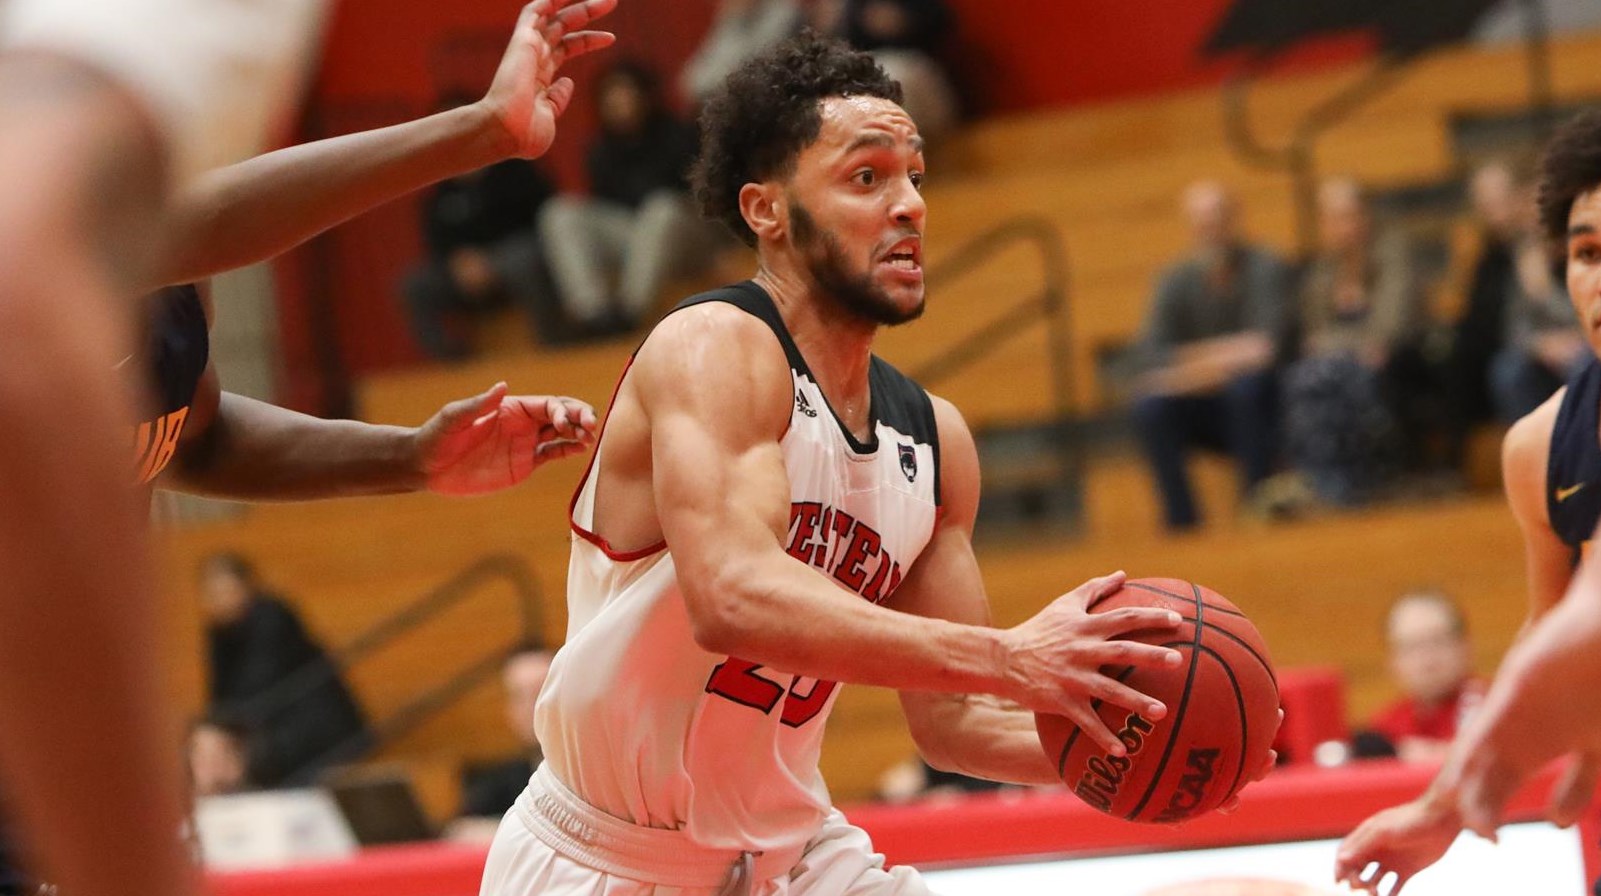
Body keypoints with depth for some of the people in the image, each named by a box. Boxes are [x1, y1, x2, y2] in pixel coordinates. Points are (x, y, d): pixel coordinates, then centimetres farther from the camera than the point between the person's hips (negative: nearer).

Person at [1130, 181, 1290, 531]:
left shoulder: (1265, 270, -5)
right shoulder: (1176, 282, 4)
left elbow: (1268, 341, -18)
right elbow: (1151, 349, -9)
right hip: (1201, 408, 3)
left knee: (1246, 385, -36)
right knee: (1148, 407, -26)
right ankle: (1182, 518, -23)